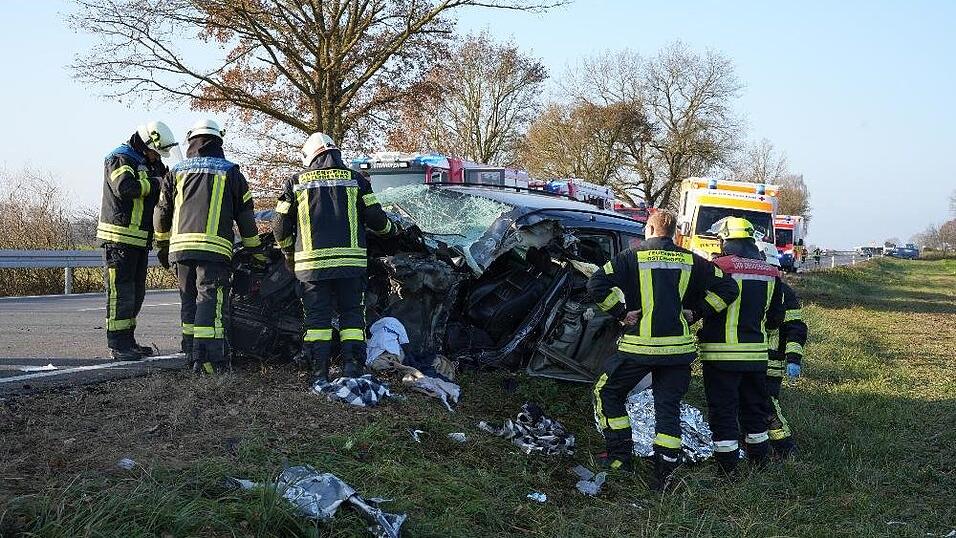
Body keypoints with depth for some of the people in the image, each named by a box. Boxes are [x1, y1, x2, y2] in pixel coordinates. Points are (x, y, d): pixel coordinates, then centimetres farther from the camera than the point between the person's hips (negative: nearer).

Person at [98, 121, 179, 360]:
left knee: (136, 293, 13)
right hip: (119, 238, -10)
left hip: (140, 240, 10)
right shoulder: (119, 159, -9)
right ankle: (118, 345, -7)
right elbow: (124, 187, -27)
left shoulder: (146, 164, 21)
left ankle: (128, 340, 21)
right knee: (121, 291, -9)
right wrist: (155, 183, -17)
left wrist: (162, 173, 0)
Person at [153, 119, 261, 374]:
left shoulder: (176, 172, 18)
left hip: (180, 247, 4)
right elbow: (245, 216, 11)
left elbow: (162, 214, 20)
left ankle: (191, 354, 15)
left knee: (189, 302, 13)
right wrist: (255, 250, 20)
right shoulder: (230, 172, 10)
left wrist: (163, 247, 32)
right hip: (214, 247, -3)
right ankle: (207, 358, -18)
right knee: (211, 301, -8)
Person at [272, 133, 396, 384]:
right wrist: (390, 228, 27)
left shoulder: (296, 183, 7)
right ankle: (352, 367, -1)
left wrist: (289, 254, 25)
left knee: (317, 316, 6)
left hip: (311, 262, 0)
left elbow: (280, 225, 9)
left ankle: (319, 374, 1)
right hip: (350, 261, 0)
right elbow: (375, 218, 5)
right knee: (351, 313, 9)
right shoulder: (355, 179, 6)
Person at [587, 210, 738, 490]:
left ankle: (620, 455, 13)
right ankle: (664, 474, 6)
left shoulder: (633, 256, -2)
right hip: (678, 346, 3)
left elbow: (597, 284, -14)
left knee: (607, 392, 15)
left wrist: (621, 312, -5)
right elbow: (727, 288, 5)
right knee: (669, 407, 10)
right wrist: (696, 312, 9)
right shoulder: (690, 260, 7)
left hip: (639, 345, -3)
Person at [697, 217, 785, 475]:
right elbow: (776, 318, 13)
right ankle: (759, 461, 28)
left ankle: (728, 467, 4)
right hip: (757, 353, 5)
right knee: (754, 408, 19)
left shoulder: (719, 267, -12)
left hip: (722, 353, -5)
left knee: (723, 410, 2)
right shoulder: (771, 272, 7)